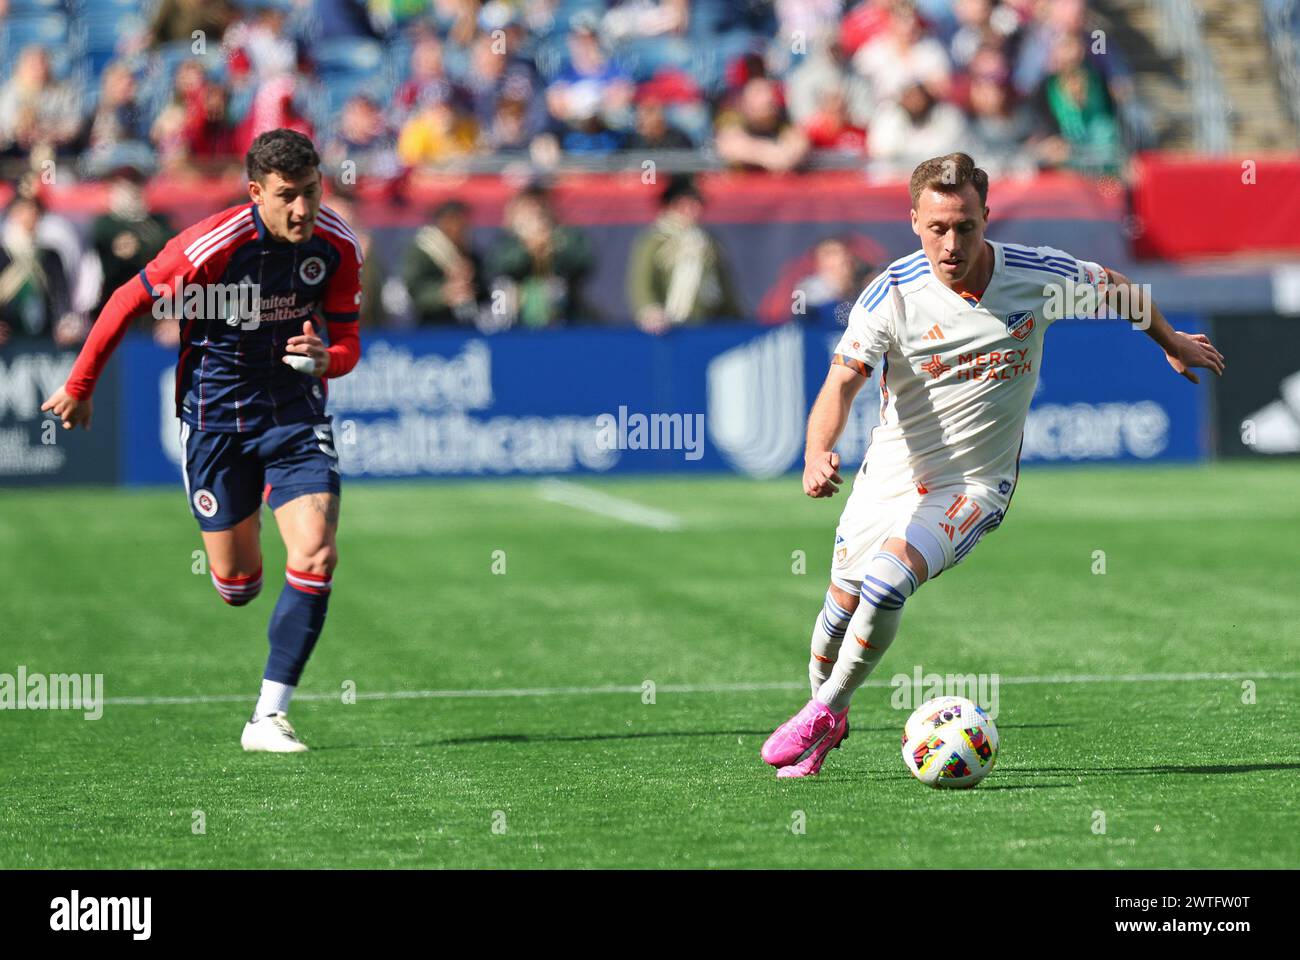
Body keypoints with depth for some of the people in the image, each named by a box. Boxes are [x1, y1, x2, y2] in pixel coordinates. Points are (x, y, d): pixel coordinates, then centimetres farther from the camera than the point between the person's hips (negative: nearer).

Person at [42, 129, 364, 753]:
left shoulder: (337, 246, -10)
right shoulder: (210, 246, -22)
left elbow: (347, 341, 1)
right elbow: (129, 301, -8)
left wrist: (326, 357, -25)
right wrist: (79, 386, 1)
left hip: (296, 411, 2)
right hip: (215, 413, -2)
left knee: (316, 555, -17)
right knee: (237, 584, 5)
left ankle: (269, 717, -11)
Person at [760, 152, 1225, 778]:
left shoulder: (1038, 275, -12)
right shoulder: (893, 293, -17)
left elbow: (1114, 289, 9)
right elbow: (842, 381, -25)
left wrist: (1172, 342, 26)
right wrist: (818, 455, -45)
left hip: (972, 485, -1)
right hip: (890, 473, 1)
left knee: (886, 583, -25)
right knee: (844, 604, 7)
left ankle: (824, 713, -6)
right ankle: (825, 712, 38)